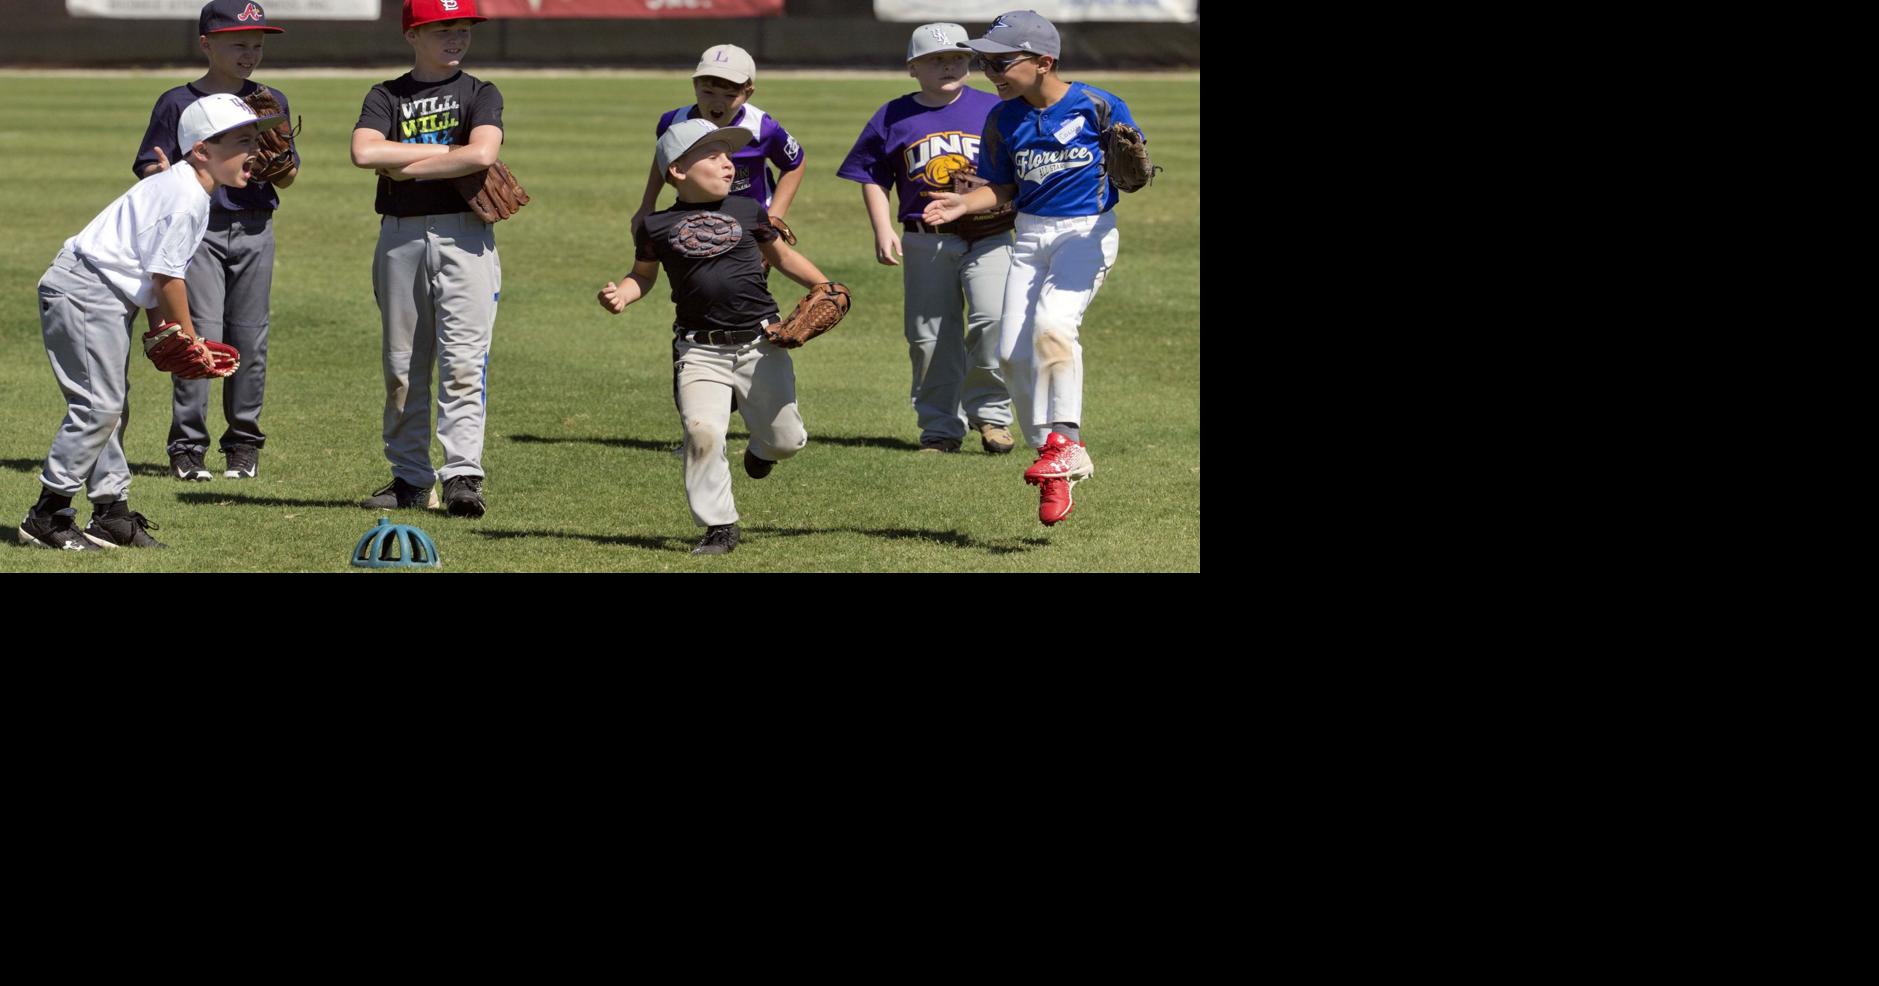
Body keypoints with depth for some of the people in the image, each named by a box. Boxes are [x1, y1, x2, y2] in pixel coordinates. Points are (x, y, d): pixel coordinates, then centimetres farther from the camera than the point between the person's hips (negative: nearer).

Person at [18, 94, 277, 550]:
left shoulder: (184, 188, 13)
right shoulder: (185, 198, -20)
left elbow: (160, 269, 16)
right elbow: (166, 273, -18)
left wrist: (162, 329, 9)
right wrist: (188, 338, -7)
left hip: (108, 300, 11)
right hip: (84, 291, -11)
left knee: (112, 406, 14)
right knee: (98, 404, -12)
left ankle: (112, 514, 20)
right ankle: (47, 516, -9)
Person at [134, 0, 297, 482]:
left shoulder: (271, 103, 11)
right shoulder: (178, 103, 2)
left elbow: (288, 176, 10)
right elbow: (147, 169, 0)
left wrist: (277, 165, -12)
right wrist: (165, 175, -23)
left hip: (254, 230, 3)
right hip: (198, 227, -3)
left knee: (249, 339, 2)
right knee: (202, 334, -10)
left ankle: (244, 444, 12)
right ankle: (187, 447, -6)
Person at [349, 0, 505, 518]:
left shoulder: (481, 95, 7)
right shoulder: (387, 97, 10)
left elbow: (483, 154, -14)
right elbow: (365, 152, -10)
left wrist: (403, 165, -8)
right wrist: (445, 150, -8)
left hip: (465, 237, -2)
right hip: (400, 238, 2)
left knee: (463, 361, -11)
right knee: (403, 365, 6)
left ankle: (463, 475, -15)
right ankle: (411, 478, 12)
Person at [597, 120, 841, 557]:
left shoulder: (748, 211, 6)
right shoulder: (657, 227, 2)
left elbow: (782, 256, 21)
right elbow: (643, 276, 15)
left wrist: (825, 287, 11)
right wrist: (621, 295, -6)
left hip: (760, 343, 2)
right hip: (700, 351, -2)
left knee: (786, 440, 4)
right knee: (702, 433, -19)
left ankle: (762, 447, 43)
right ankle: (719, 525, -4)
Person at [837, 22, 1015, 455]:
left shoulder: (993, 110, 5)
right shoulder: (893, 118, 6)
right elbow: (873, 176, 10)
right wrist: (883, 229, -1)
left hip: (989, 236, -2)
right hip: (926, 243, 2)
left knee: (992, 319, -20)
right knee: (930, 337, 3)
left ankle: (989, 411, -5)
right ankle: (940, 426, 14)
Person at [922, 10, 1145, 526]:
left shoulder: (1097, 106, -11)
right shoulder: (1005, 119, 4)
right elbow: (1003, 188, 12)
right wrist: (963, 204, -6)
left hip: (1087, 231, -6)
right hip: (1031, 235, 6)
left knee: (1052, 322, -29)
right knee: (1012, 350, -1)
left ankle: (1064, 440, -26)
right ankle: (1055, 464, 11)